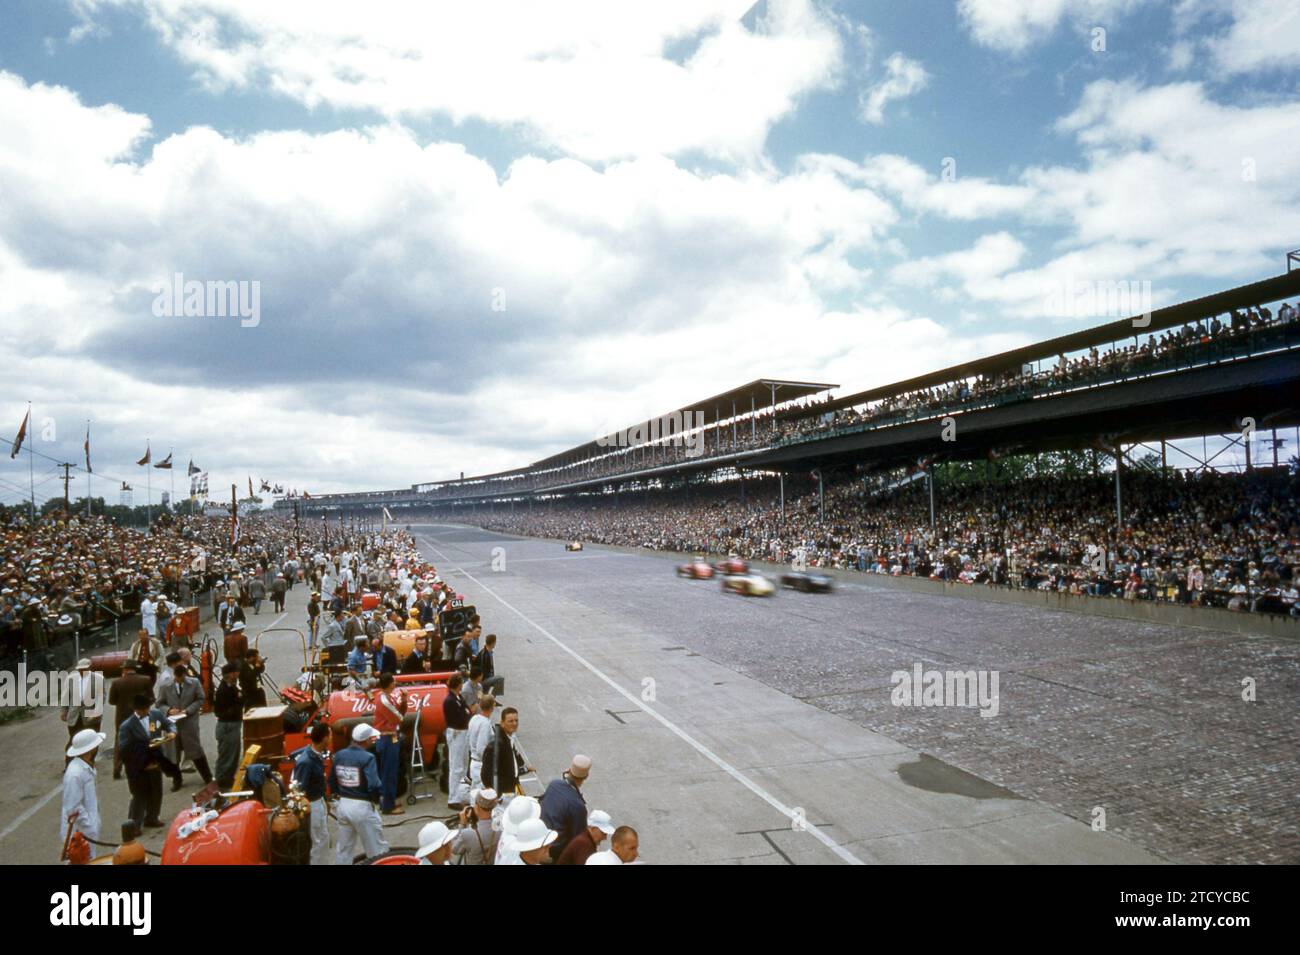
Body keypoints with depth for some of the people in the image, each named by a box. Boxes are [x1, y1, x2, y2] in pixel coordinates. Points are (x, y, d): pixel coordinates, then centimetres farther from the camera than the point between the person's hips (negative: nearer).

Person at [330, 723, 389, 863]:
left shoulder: (339, 755, 2)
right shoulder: (367, 757, -18)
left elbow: (332, 782, 9)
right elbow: (374, 785, -24)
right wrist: (376, 799, -5)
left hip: (343, 805, 7)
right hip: (362, 807, -7)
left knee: (343, 849, 19)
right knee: (377, 850, 6)